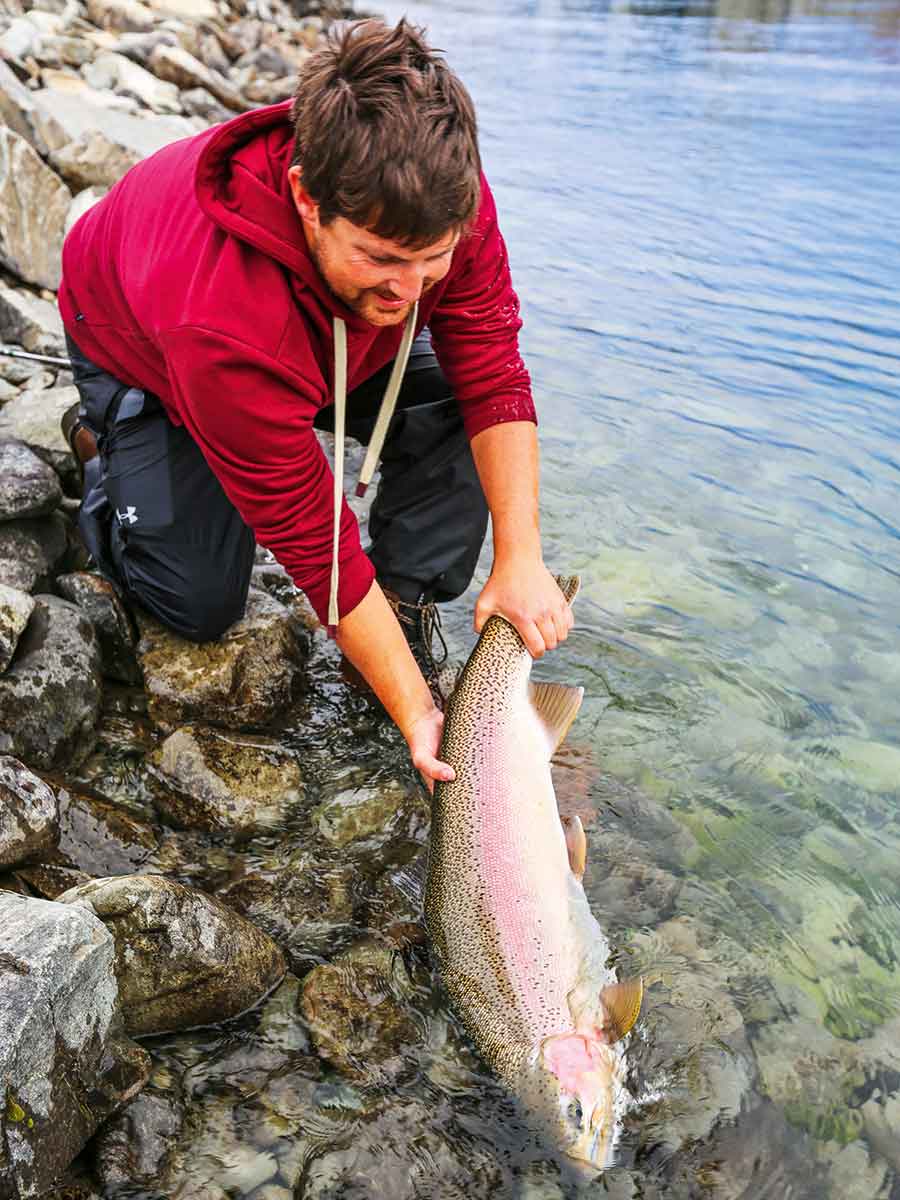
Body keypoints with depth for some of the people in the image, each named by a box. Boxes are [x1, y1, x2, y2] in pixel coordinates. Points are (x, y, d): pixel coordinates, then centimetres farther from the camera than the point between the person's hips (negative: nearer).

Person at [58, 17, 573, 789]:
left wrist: (521, 558, -30)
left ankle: (405, 611, -5)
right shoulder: (224, 323, -46)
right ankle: (107, 445, 20)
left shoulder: (445, 204, -33)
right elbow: (310, 537, -38)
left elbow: (493, 374, -23)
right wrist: (416, 712, -33)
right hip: (140, 355, -4)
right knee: (200, 605, -5)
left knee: (456, 411, -22)